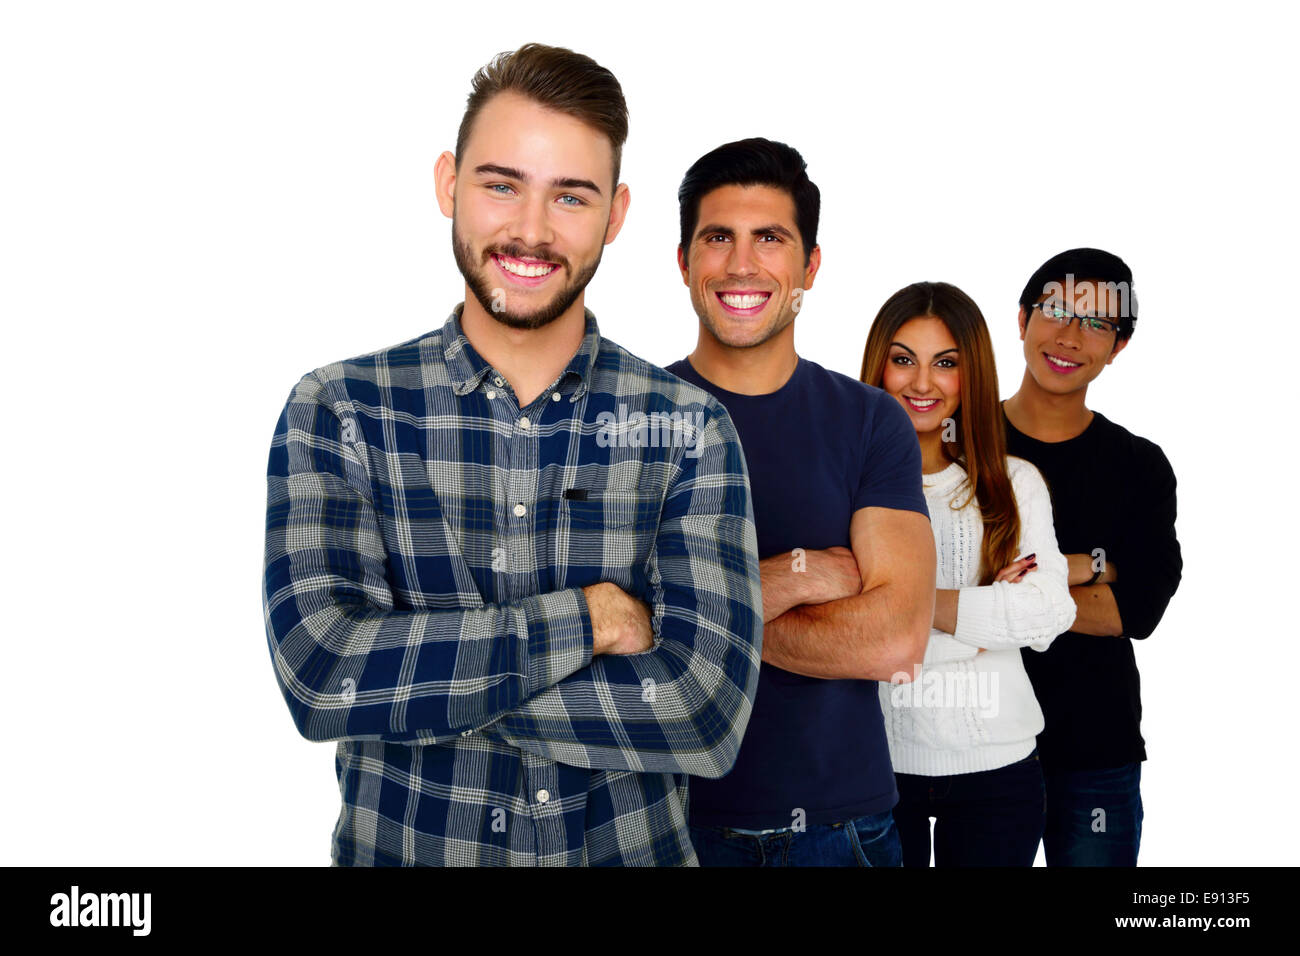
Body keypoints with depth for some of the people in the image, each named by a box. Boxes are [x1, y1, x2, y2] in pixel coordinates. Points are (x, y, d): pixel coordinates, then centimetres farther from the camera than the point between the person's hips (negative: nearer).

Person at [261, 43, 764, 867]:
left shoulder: (690, 427, -10)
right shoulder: (336, 411, -10)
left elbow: (708, 713, -20)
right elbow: (319, 672, -22)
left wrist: (412, 678, -20)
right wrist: (589, 618, -20)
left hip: (633, 848, 0)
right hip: (404, 847, 0)